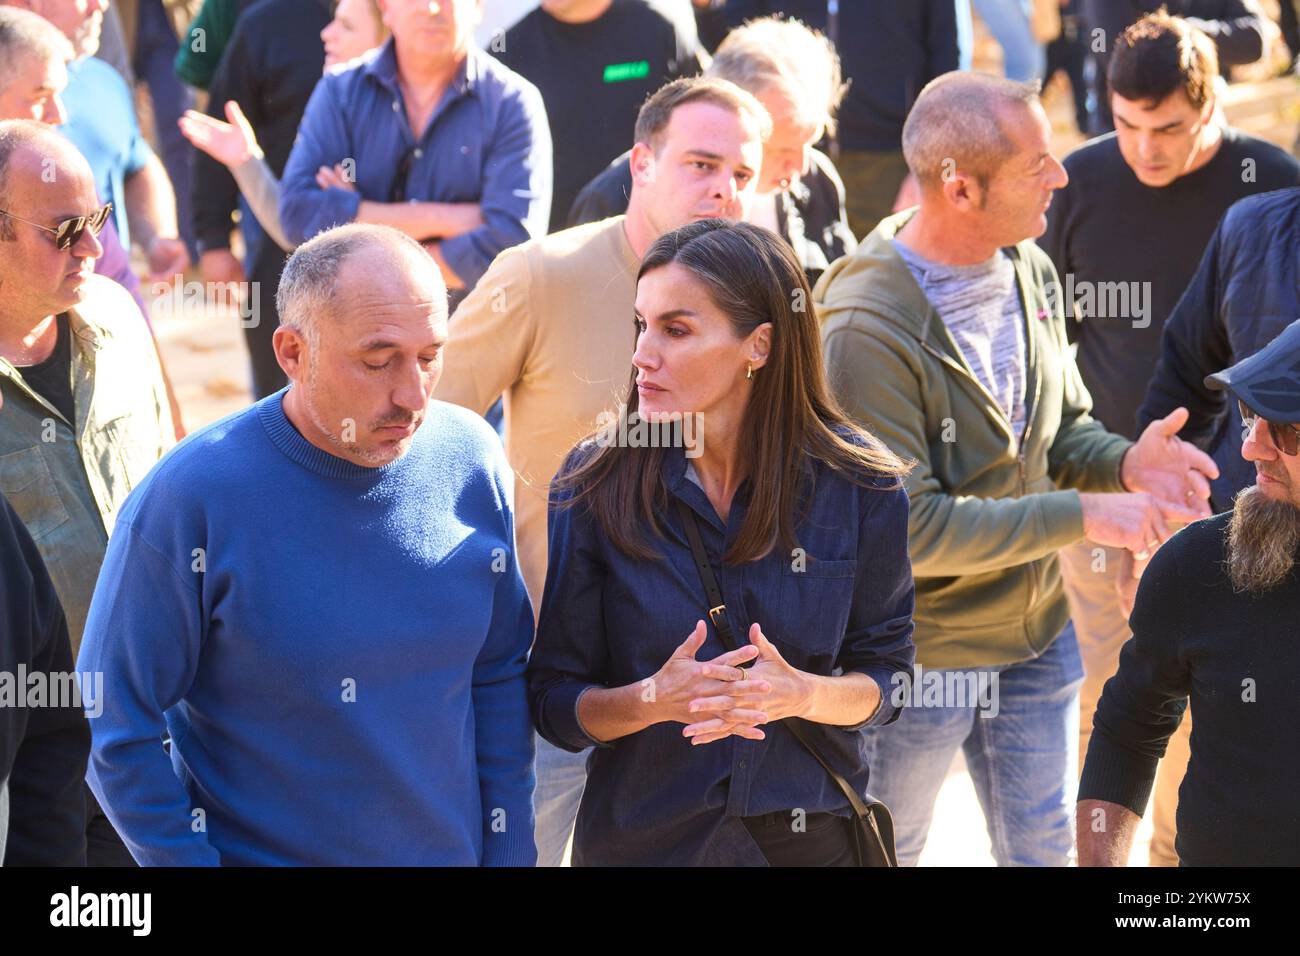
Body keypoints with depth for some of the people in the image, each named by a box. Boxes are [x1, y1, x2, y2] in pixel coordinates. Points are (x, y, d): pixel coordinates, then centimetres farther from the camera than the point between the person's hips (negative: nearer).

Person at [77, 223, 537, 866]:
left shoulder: (472, 462, -7)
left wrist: (509, 853, 2)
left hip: (454, 850, 4)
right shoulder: (187, 500, -20)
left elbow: (499, 676, 3)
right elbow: (117, 733, -15)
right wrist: (190, 861, -16)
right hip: (258, 851, -4)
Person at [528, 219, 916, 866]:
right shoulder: (596, 483, -8)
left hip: (810, 836, 0)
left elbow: (886, 678, -1)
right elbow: (555, 702, -7)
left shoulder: (858, 485, -8)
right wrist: (654, 701, -25)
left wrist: (803, 695, -21)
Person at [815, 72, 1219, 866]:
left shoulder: (1031, 273, -2)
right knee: (883, 856, 14)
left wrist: (1125, 463, -14)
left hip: (1038, 637, 6)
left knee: (1047, 849, 17)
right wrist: (1080, 516, -27)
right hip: (916, 655, -6)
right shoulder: (867, 329, -27)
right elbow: (906, 527, -28)